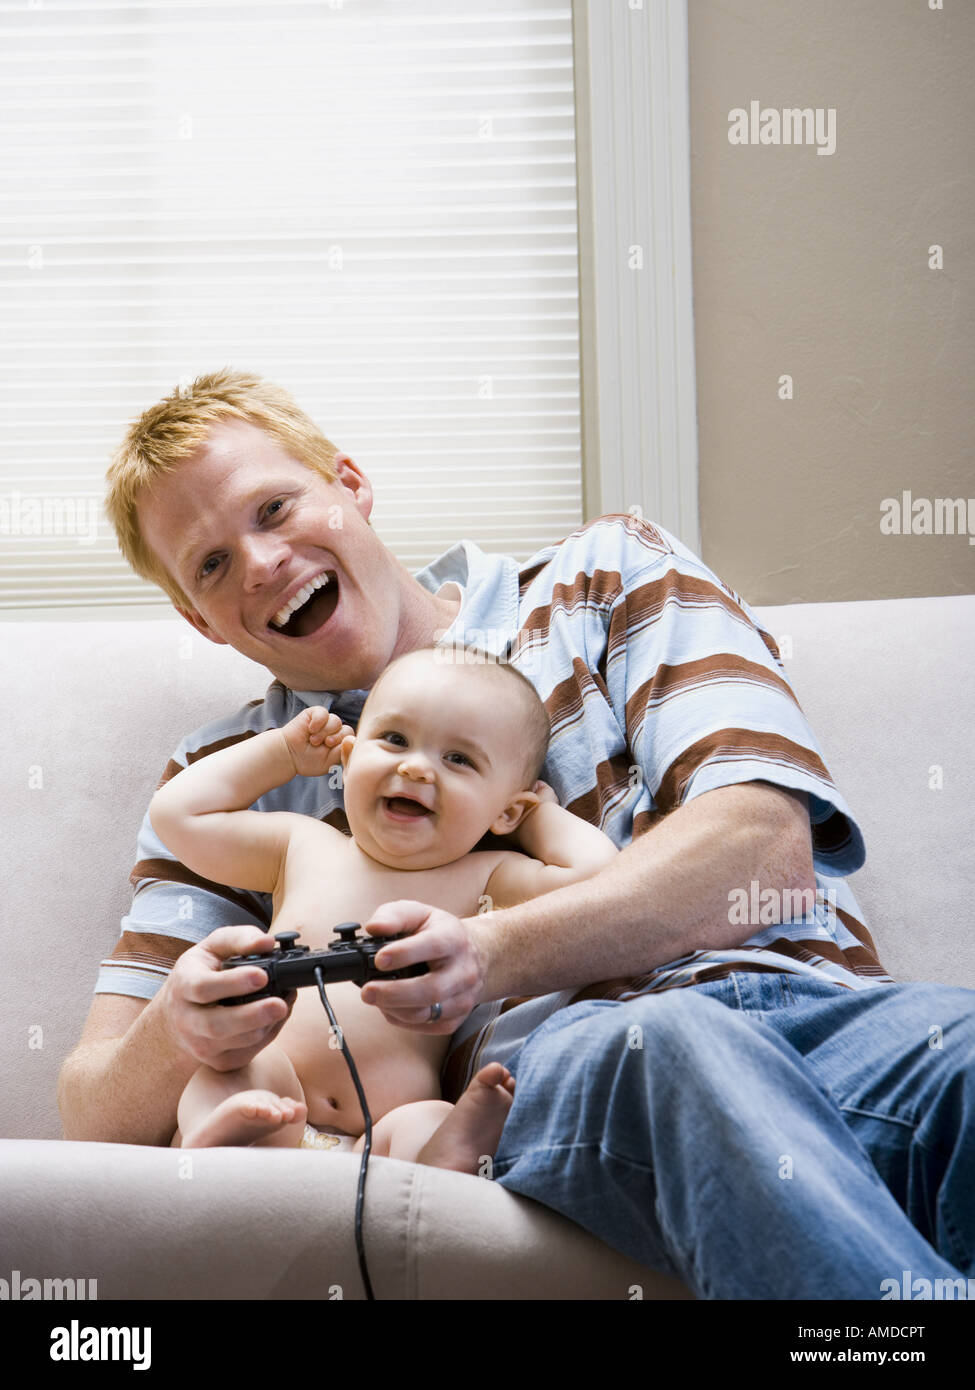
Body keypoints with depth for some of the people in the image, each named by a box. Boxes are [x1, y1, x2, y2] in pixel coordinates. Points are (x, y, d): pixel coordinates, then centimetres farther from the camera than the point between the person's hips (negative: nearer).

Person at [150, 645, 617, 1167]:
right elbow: (177, 812, 25)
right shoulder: (302, 846, 18)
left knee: (428, 1125, -33)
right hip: (270, 1121, 3)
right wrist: (283, 751, 27)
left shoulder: (486, 880, 9)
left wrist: (542, 814, 12)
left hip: (380, 1143, -3)